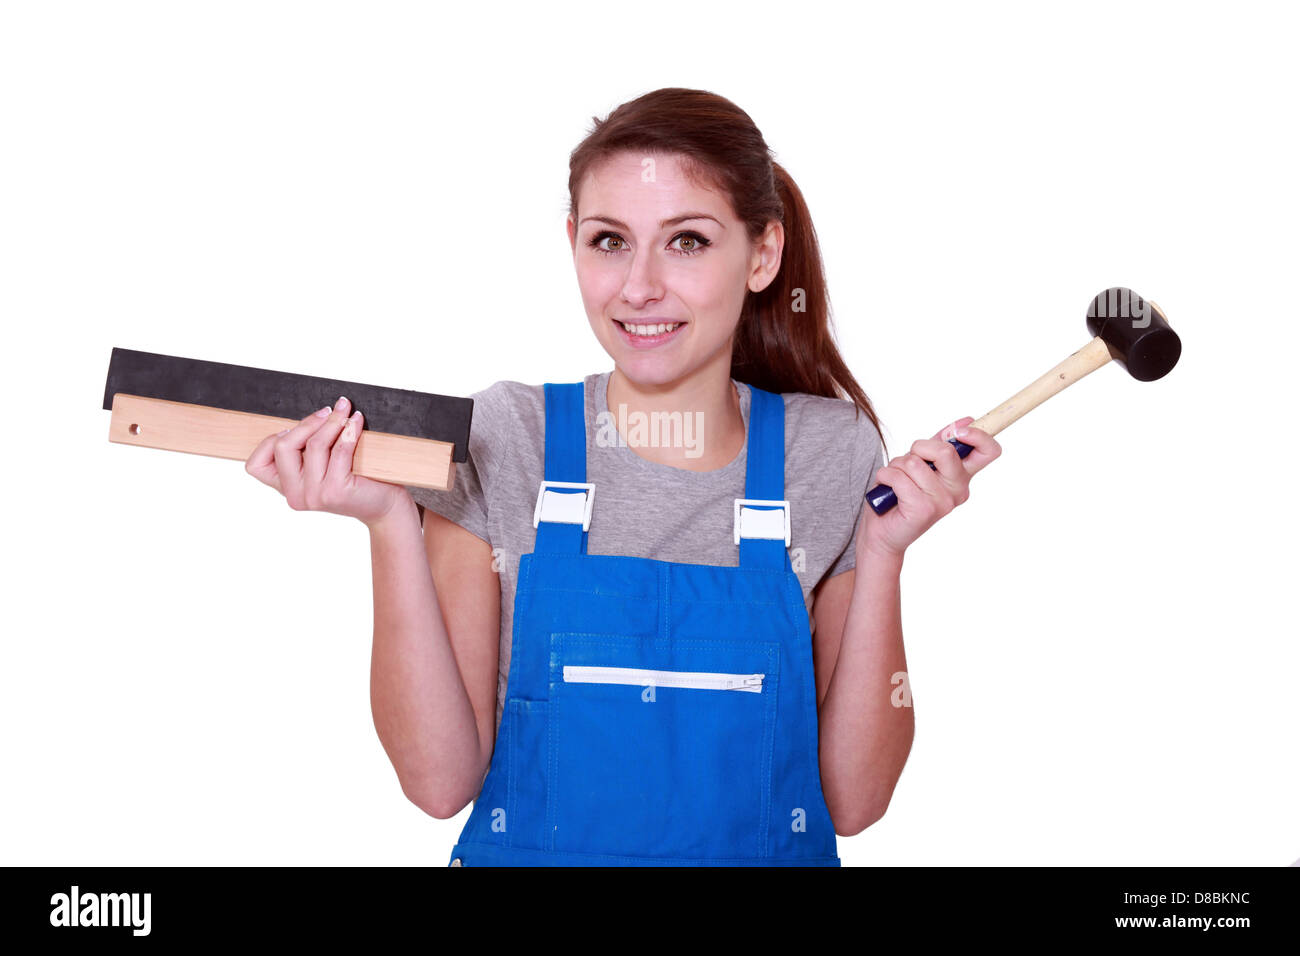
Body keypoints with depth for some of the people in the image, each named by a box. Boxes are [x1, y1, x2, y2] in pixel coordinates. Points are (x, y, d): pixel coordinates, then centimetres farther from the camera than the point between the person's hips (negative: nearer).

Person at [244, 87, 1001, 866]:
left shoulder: (834, 455, -3)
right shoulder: (498, 438, -5)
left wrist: (882, 551, -12)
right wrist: (391, 523, -16)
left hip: (768, 853, 0)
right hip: (531, 849, 1)